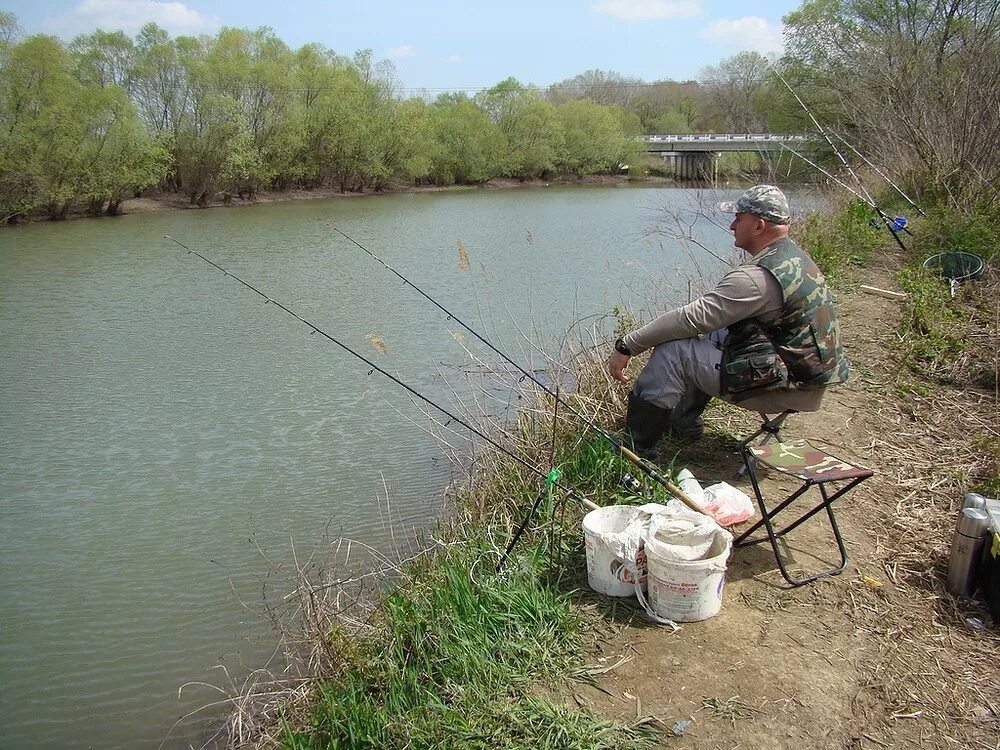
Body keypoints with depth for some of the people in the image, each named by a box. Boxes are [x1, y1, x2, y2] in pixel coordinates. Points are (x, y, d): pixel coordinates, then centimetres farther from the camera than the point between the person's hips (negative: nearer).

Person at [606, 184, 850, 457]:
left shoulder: (758, 277, -24)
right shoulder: (795, 256, 9)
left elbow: (691, 317, -24)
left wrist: (627, 346, -18)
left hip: (789, 388, -10)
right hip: (810, 377, 10)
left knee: (672, 351, -15)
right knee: (711, 336, 22)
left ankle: (634, 449, -10)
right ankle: (684, 420, 27)